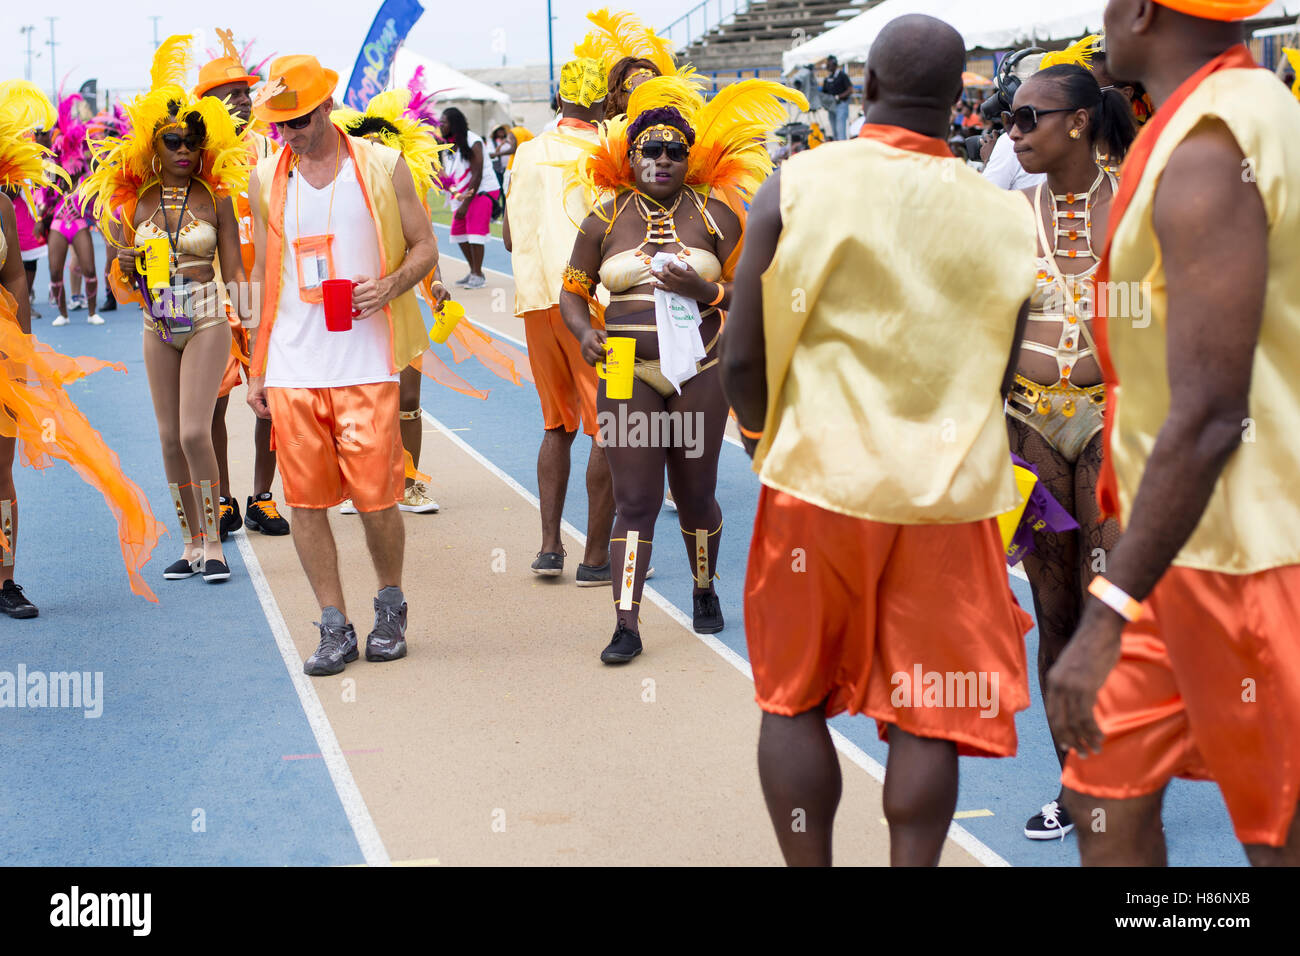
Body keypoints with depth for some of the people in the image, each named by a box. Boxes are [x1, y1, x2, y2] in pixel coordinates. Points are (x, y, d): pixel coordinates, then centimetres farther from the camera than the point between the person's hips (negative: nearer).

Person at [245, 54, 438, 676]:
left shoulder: (382, 167, 2)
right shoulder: (266, 180, 10)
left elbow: (424, 247, 8)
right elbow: (263, 274, 15)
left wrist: (391, 284, -14)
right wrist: (256, 369, 12)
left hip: (366, 362, -2)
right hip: (291, 366, 3)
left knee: (375, 497, -3)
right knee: (305, 499, 0)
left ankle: (390, 610, 22)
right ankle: (334, 628, 12)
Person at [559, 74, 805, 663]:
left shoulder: (715, 212, 4)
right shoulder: (606, 217, 5)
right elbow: (572, 293, 11)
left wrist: (704, 291, -15)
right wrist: (585, 333, -9)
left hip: (700, 370, 1)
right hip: (628, 372, -1)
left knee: (696, 495, 11)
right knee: (635, 501, -4)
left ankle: (705, 592, 35)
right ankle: (626, 624, -3)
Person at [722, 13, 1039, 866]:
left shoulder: (798, 186, -6)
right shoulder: (1004, 217, 1)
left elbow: (741, 360, -6)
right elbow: (997, 373, 7)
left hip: (823, 476, -1)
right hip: (951, 488, 1)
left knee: (794, 699, 13)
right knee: (927, 716, 7)